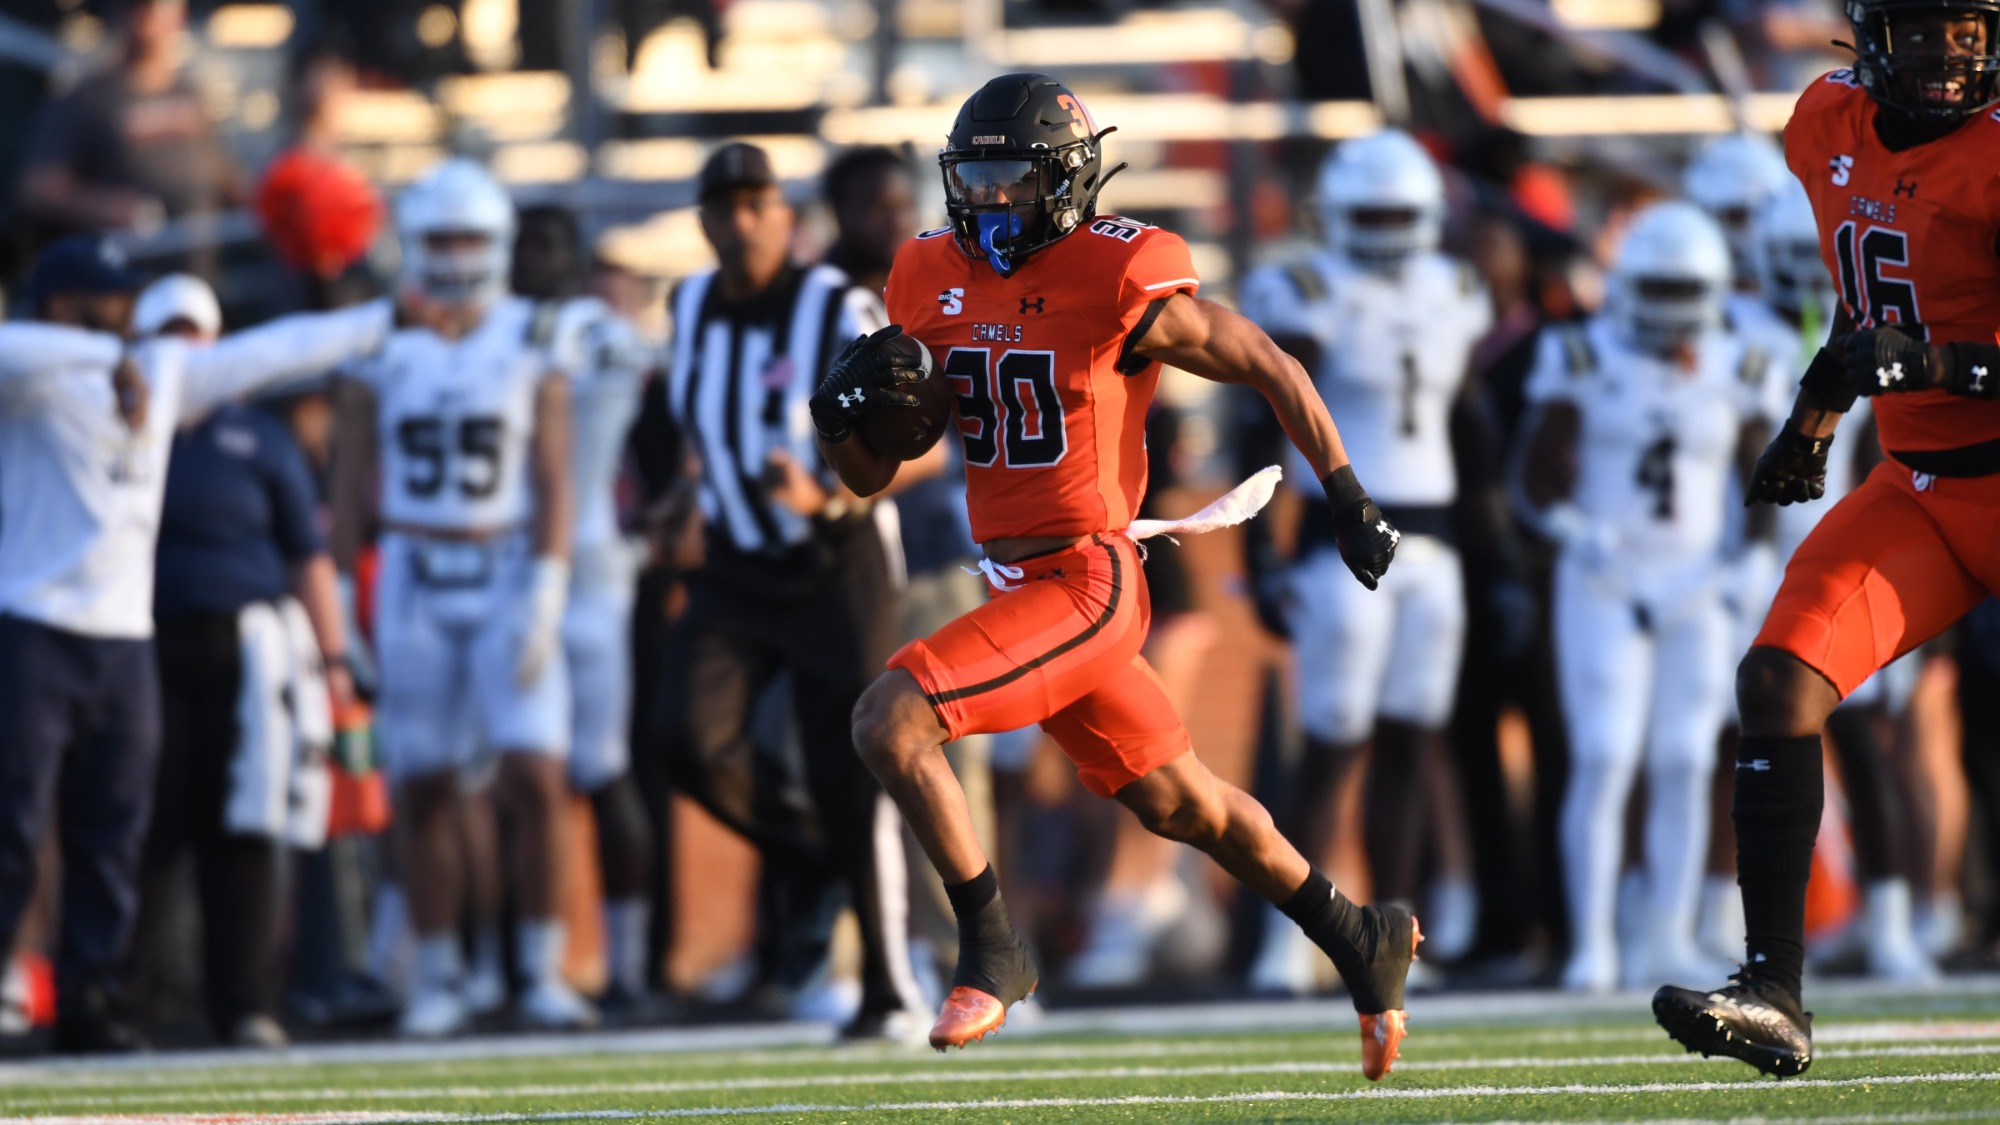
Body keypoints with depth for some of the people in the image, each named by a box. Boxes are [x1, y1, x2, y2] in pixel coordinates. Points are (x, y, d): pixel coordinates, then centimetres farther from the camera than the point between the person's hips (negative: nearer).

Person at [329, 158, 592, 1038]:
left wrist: (545, 598, -12)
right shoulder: (382, 348, 5)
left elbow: (553, 484, -3)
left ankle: (540, 974, -4)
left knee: (535, 777, -11)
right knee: (424, 788, 3)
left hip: (508, 575, -2)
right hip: (412, 577, 2)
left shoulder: (532, 345, 0)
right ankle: (438, 980, 10)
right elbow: (350, 479, 9)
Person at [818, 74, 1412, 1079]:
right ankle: (1360, 941, 40)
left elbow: (1270, 370, -2)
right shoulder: (933, 282, 4)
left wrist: (1345, 494, 3)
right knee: (1179, 804, 21)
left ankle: (990, 952, -8)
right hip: (1017, 583, 7)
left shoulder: (1120, 287, -15)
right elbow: (870, 475, 10)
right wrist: (844, 403, -11)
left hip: (1085, 583, -7)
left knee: (890, 722, -21)